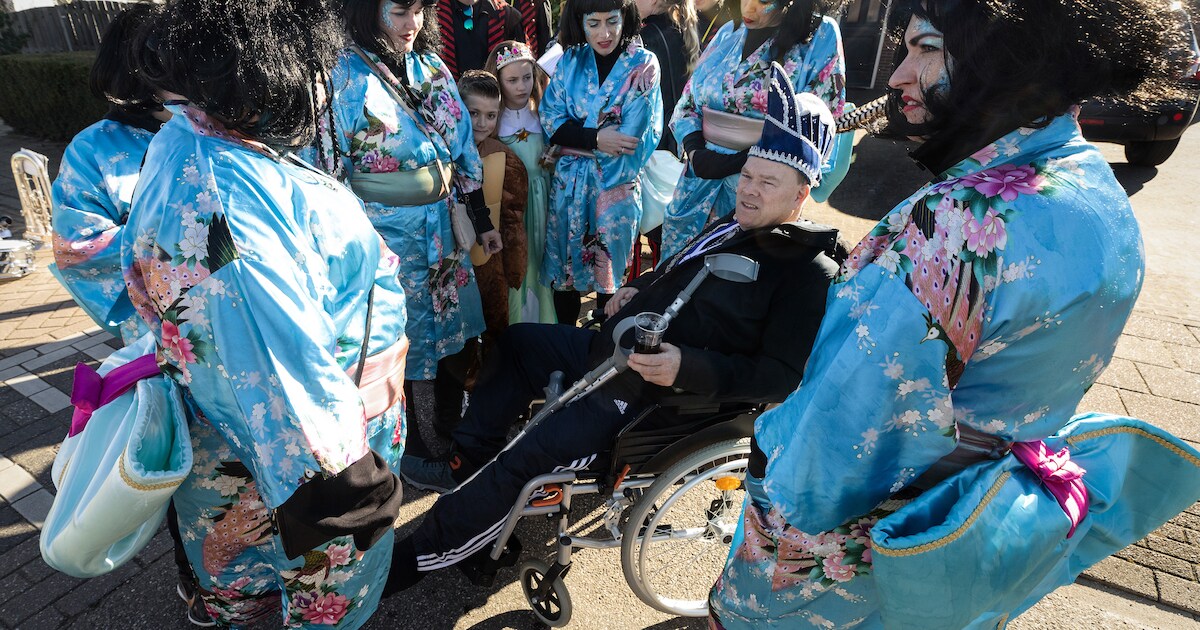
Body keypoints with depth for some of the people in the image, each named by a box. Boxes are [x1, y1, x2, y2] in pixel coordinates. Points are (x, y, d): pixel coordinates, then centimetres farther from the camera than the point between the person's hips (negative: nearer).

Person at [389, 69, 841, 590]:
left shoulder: (808, 273, -17)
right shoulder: (733, 226, 10)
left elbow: (780, 376, -23)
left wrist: (687, 367, -33)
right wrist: (637, 289, 8)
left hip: (651, 396, -10)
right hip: (615, 348, 10)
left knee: (521, 460, -14)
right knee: (518, 342, 18)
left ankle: (411, 559, 7)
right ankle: (464, 462, 25)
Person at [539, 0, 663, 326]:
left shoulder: (643, 64, -4)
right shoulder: (569, 61, 5)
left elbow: (630, 137, -11)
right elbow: (550, 118, -2)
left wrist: (575, 138, -9)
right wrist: (596, 138, -16)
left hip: (616, 183, -3)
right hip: (568, 180, 3)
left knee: (608, 268, 8)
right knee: (563, 265, 11)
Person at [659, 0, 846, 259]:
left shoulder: (821, 35, -5)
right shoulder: (729, 33, 7)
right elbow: (687, 105, 10)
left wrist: (736, 163, -17)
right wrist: (695, 153, -11)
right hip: (699, 186, 4)